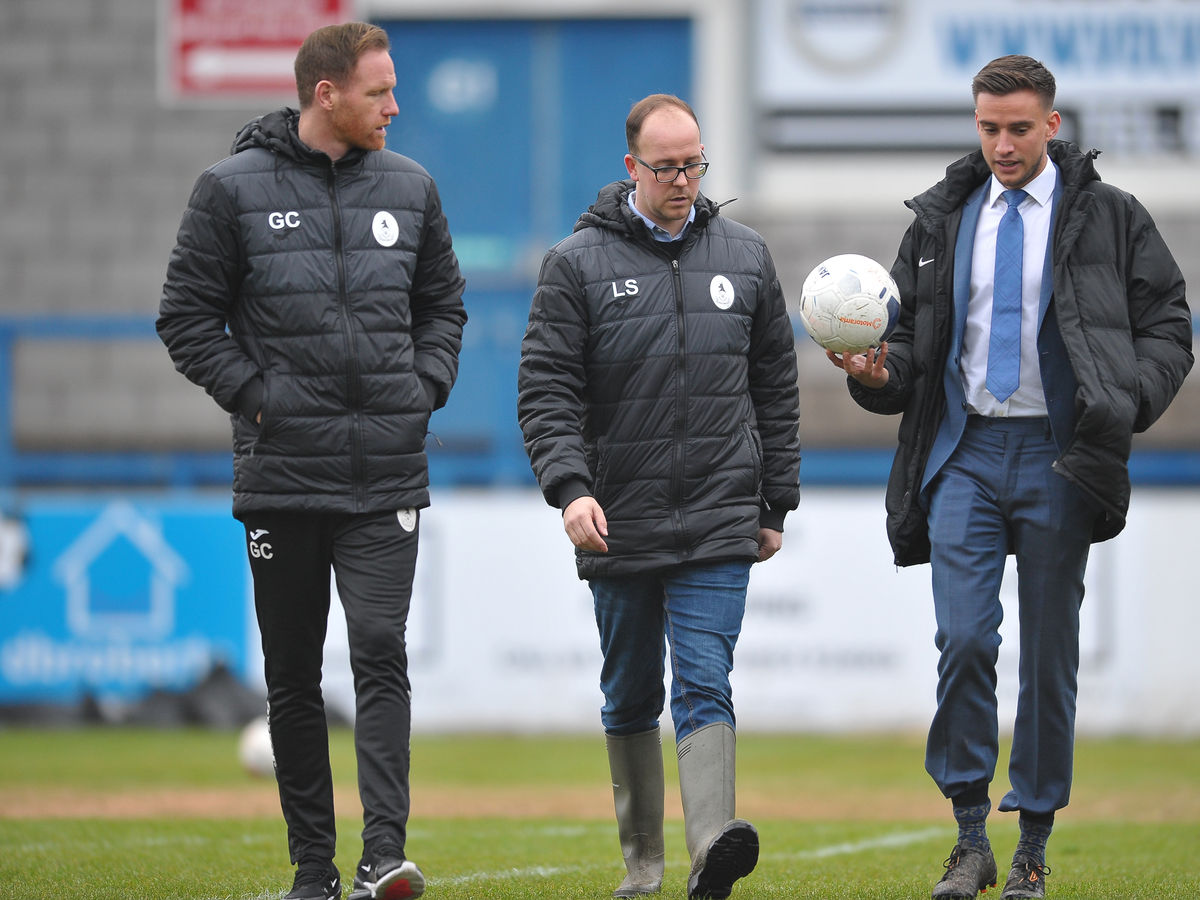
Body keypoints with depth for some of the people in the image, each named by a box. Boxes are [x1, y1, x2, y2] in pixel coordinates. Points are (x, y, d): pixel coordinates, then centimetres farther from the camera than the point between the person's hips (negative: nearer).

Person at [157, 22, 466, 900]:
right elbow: (187, 314, 1)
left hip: (388, 474, 1)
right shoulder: (235, 189, -1)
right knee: (293, 679, 5)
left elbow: (443, 302, 20)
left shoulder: (409, 187, 9)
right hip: (281, 473, -1)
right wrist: (255, 394, -8)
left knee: (381, 654, -13)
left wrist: (423, 389, 4)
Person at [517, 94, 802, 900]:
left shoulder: (745, 257, 8)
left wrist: (776, 506, 11)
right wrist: (570, 487, -18)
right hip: (617, 527, 0)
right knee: (631, 698, 11)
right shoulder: (579, 264, 0)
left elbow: (777, 388, 14)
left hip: (718, 529, 0)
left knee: (705, 686, -14)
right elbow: (546, 389, -4)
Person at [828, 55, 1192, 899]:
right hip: (965, 451, 2)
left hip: (1058, 457, -2)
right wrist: (879, 370, -5)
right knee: (964, 639, -11)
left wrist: (1128, 401, -13)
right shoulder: (942, 221, 11)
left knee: (1049, 652, 2)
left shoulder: (1108, 218, 3)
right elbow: (911, 337, 17)